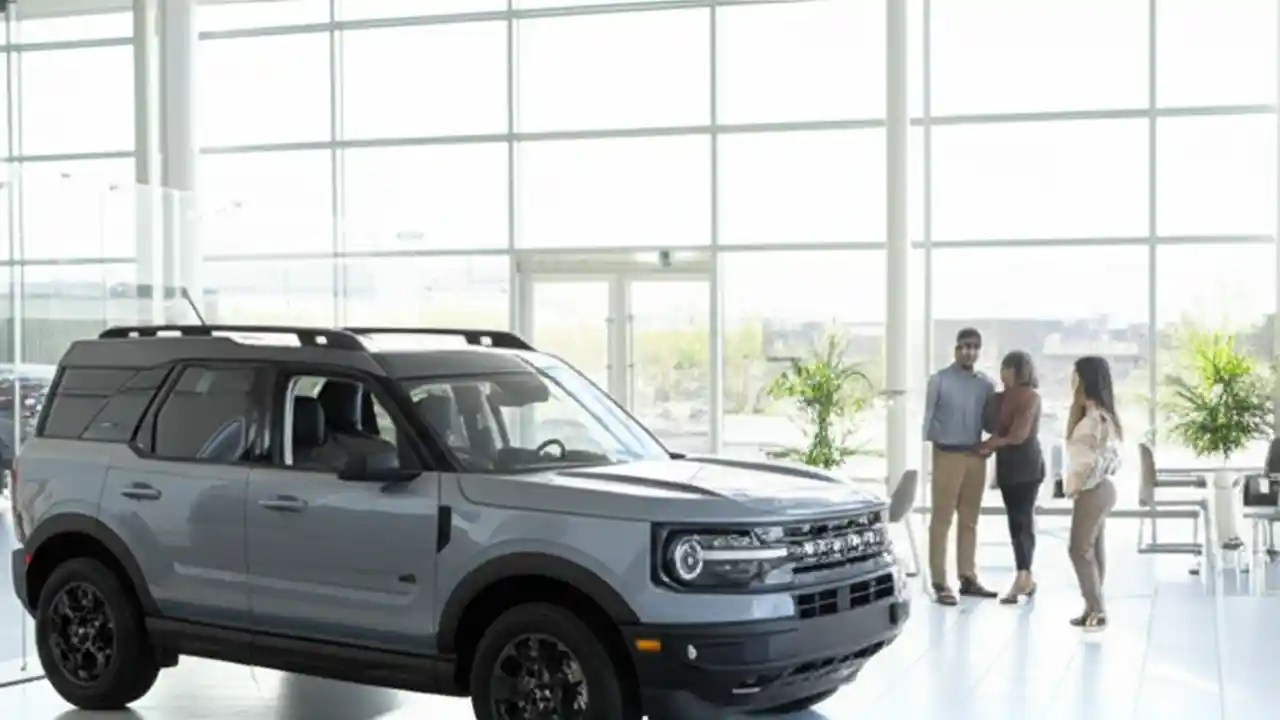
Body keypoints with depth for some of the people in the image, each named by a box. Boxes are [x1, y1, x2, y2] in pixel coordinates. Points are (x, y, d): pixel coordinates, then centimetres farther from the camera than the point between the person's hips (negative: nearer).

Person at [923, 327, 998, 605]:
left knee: (970, 520, 11)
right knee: (942, 520, -3)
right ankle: (940, 583, -3)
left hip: (976, 456, 5)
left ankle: (968, 578, 18)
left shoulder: (986, 385, 9)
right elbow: (928, 417, -3)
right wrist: (929, 446, -9)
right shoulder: (939, 380, -3)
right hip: (947, 455, -5)